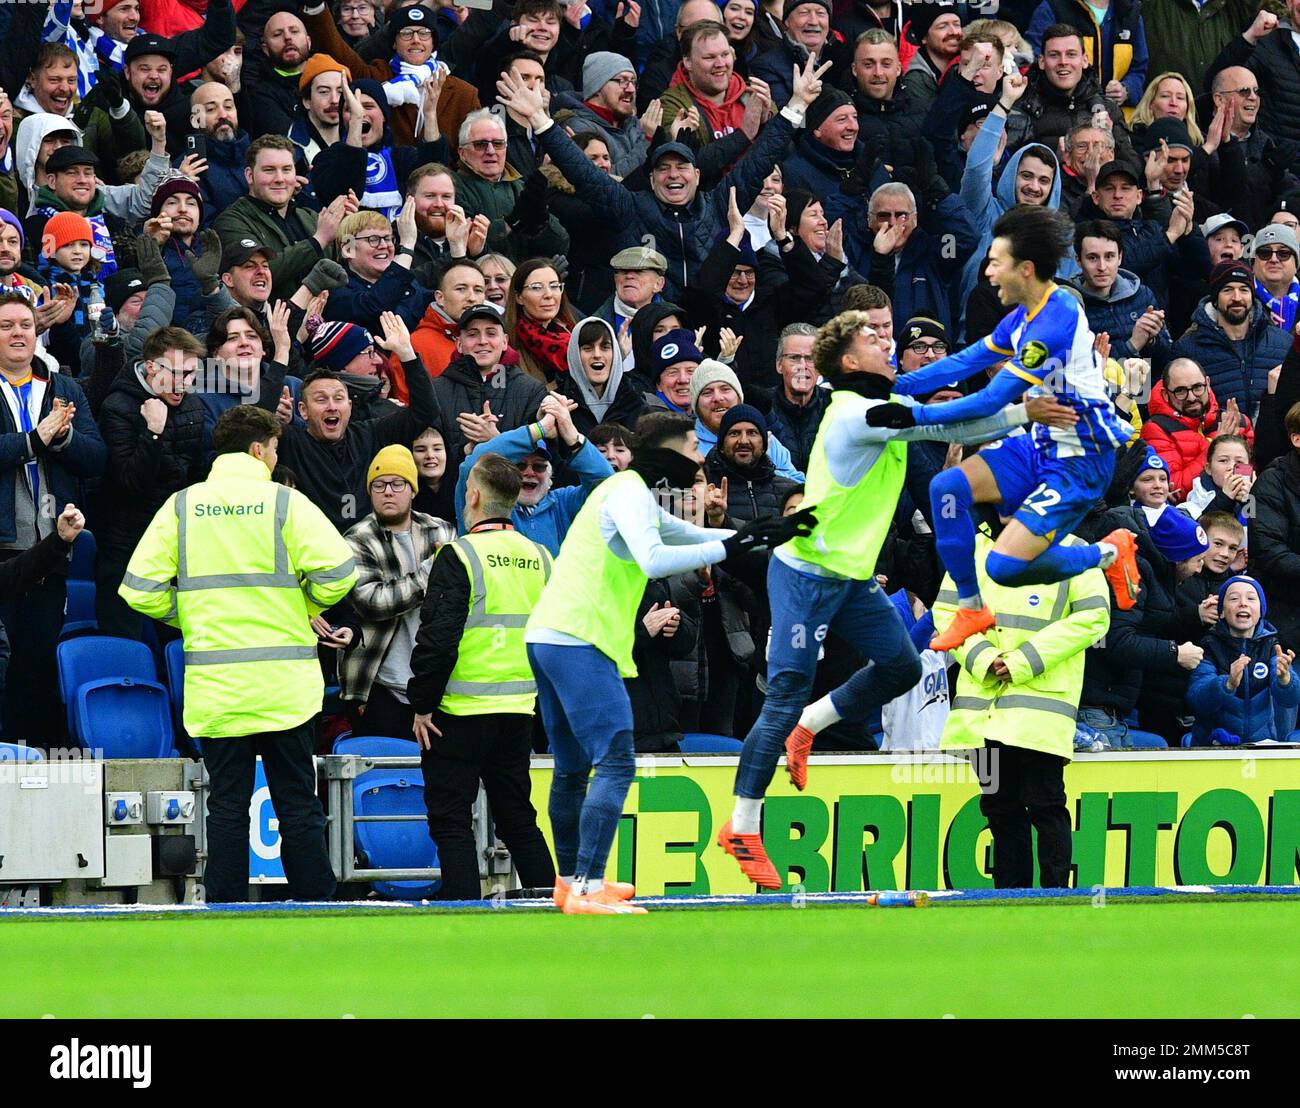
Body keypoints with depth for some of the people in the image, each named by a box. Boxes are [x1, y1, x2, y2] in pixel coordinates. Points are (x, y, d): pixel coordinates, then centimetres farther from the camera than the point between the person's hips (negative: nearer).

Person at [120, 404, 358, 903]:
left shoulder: (181, 506, 4)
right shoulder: (285, 503, -3)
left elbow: (141, 589, -1)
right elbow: (337, 571, -11)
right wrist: (303, 608, 9)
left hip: (213, 684, 2)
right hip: (284, 683, -2)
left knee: (226, 805, 5)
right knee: (298, 803, 4)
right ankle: (314, 902, 4)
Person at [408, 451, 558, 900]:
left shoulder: (458, 557, -13)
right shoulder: (539, 558, 8)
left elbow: (438, 639, -17)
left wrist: (422, 705, -8)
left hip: (460, 711, -6)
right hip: (519, 711, 6)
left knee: (451, 820, 0)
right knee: (518, 819, 15)